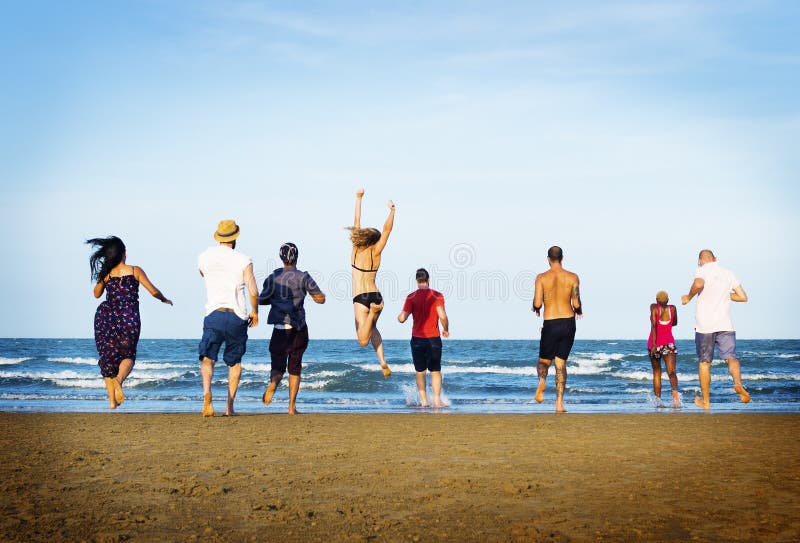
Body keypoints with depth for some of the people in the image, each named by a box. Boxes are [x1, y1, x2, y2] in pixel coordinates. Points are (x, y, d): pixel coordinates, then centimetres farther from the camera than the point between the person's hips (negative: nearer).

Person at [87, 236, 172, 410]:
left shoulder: (105, 273, 3)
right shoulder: (135, 271, -1)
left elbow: (97, 294, 19)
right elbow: (154, 291, -1)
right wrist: (164, 299, 18)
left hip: (106, 317, 2)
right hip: (129, 319, -2)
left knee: (107, 358, 11)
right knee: (128, 356, 12)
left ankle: (112, 400, 3)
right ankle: (119, 379, -22)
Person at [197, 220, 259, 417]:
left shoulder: (204, 257, 4)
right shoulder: (243, 261, -4)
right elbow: (253, 292, -9)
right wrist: (254, 312, 7)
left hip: (214, 314, 1)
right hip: (237, 316, -1)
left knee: (208, 359, -2)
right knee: (235, 362, 15)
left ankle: (207, 392, -31)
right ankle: (230, 406, 12)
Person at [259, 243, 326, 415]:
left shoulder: (273, 278, 0)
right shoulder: (303, 277, -3)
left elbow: (262, 300, 0)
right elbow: (321, 299, 0)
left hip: (280, 329, 0)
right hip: (298, 329, 0)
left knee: (278, 366, 4)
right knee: (295, 368, 12)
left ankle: (273, 383, -31)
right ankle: (292, 406, 8)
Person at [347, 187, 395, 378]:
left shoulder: (356, 248, 1)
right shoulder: (375, 252, 0)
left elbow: (357, 223, 9)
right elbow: (387, 229, 2)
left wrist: (359, 199, 16)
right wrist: (392, 210, 10)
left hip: (360, 297, -2)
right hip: (375, 295, 2)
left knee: (363, 340, -10)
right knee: (372, 328, 29)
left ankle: (372, 311, -34)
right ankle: (382, 361, 13)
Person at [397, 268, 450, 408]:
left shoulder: (411, 297, -3)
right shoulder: (437, 296, -3)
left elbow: (402, 318, -10)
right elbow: (442, 316, -14)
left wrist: (399, 316, 13)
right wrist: (446, 330, 4)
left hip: (417, 339, 0)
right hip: (434, 339, 0)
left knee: (420, 372, 10)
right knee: (435, 371, 8)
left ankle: (423, 401, 8)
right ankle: (437, 400, -2)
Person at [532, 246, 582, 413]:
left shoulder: (541, 278, -3)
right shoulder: (572, 277, 0)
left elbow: (537, 303, -10)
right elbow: (576, 304, -4)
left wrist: (536, 309, 13)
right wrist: (579, 311, 18)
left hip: (550, 324, -1)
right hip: (568, 322, 1)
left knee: (544, 361, 14)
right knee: (561, 363, 11)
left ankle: (542, 381, -22)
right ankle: (559, 403, 0)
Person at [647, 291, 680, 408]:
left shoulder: (654, 307, -6)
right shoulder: (672, 308, 3)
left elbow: (653, 325, -17)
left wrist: (654, 344, -21)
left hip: (655, 343, -1)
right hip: (669, 343, 1)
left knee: (656, 373, 12)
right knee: (671, 372, -10)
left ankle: (658, 399, 11)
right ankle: (675, 391, -38)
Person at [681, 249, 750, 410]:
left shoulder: (702, 271, -2)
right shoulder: (728, 273, 12)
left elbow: (698, 284, -26)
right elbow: (743, 297, 12)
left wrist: (688, 297, -9)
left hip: (704, 325, -2)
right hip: (725, 324, 2)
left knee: (704, 362, 8)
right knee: (731, 357, -1)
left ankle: (705, 401, 14)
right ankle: (738, 383, -32)